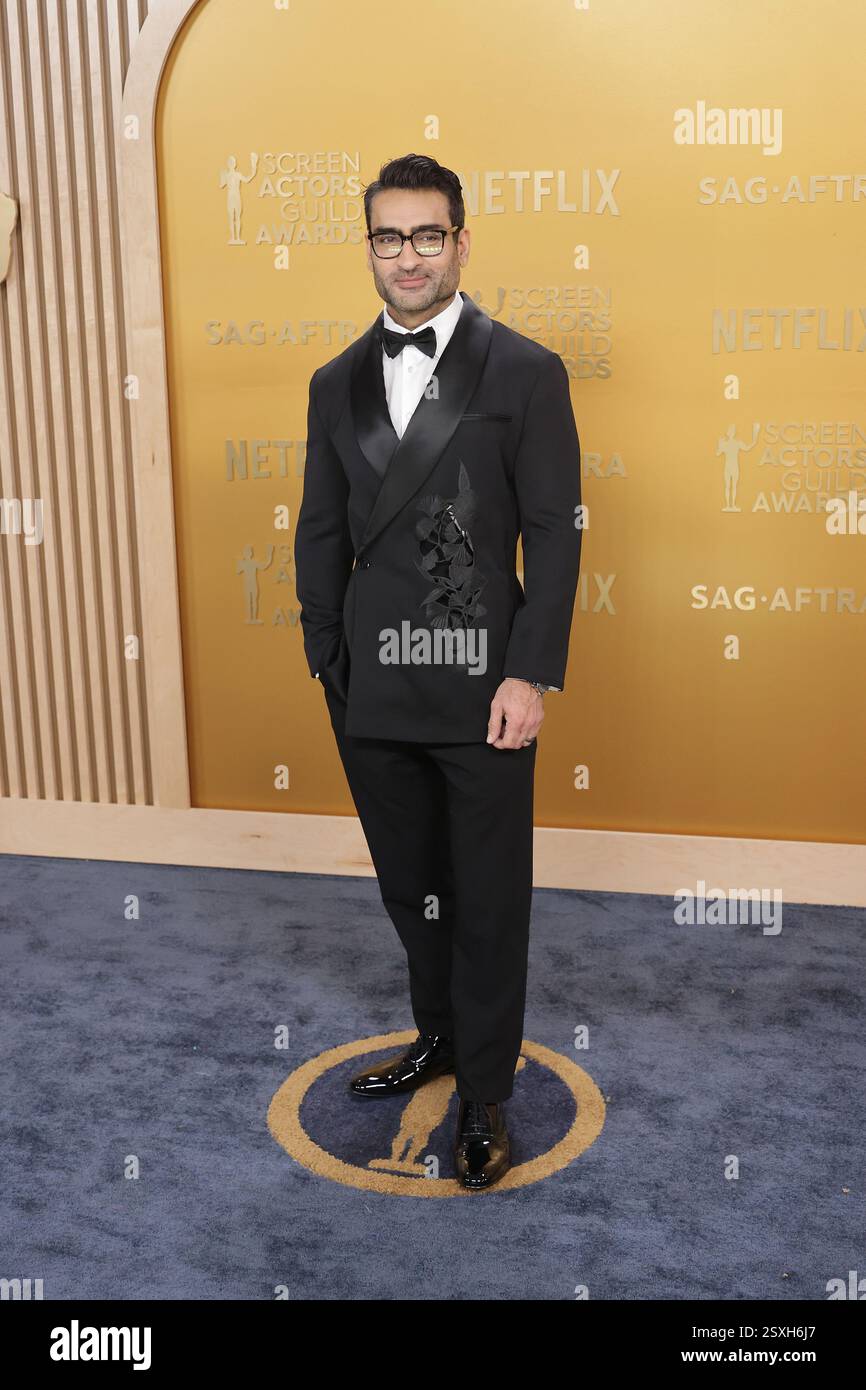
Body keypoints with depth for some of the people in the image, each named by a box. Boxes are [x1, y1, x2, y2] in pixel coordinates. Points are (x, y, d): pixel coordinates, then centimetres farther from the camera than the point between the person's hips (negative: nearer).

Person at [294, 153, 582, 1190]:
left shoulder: (525, 373, -4)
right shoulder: (337, 384, 10)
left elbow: (554, 536, -6)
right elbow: (320, 537, 11)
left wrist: (532, 677, -13)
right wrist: (328, 663, 6)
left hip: (482, 691, -4)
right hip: (373, 695, 4)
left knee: (489, 899, 7)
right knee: (409, 888, 18)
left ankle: (483, 1094, 24)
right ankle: (439, 1036, 41)